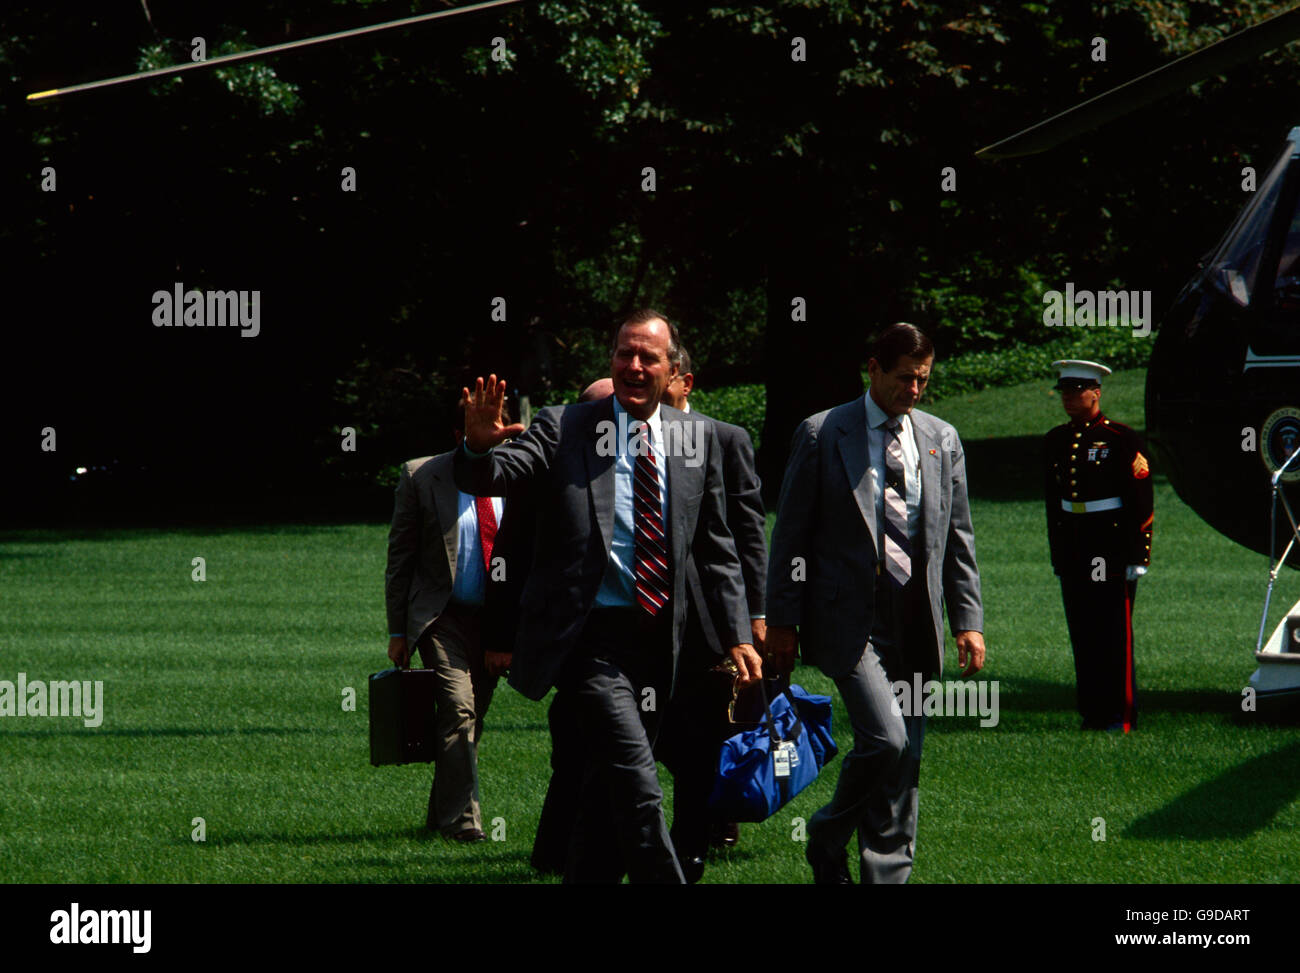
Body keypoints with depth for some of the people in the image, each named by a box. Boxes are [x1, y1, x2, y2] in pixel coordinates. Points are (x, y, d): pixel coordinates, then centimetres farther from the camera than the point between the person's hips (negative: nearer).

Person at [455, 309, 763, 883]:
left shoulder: (697, 439, 11)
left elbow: (716, 549, 15)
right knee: (634, 780, -18)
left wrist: (737, 636, 8)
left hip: (655, 640, 5)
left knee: (608, 792, 12)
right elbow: (487, 479, -13)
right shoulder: (564, 429, -2)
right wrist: (479, 446, -37)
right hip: (591, 635, -5)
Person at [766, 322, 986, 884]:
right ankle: (827, 837, 4)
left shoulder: (941, 440, 12)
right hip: (848, 619, -5)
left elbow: (958, 539, 14)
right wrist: (782, 621, -4)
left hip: (915, 623, 5)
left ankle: (888, 875, 12)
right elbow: (790, 535, 0)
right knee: (884, 738, -19)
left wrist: (968, 621, 6)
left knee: (905, 760, 4)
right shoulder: (822, 436, -1)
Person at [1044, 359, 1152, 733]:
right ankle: (1093, 712, 12)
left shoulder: (1122, 440, -7)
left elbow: (1142, 503, -7)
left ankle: (1121, 715, 1)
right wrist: (1058, 557, 16)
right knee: (1083, 636, 6)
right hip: (1073, 555, 6)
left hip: (1112, 551, -6)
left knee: (1115, 635, -3)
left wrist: (1138, 557, -11)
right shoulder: (1056, 442, 11)